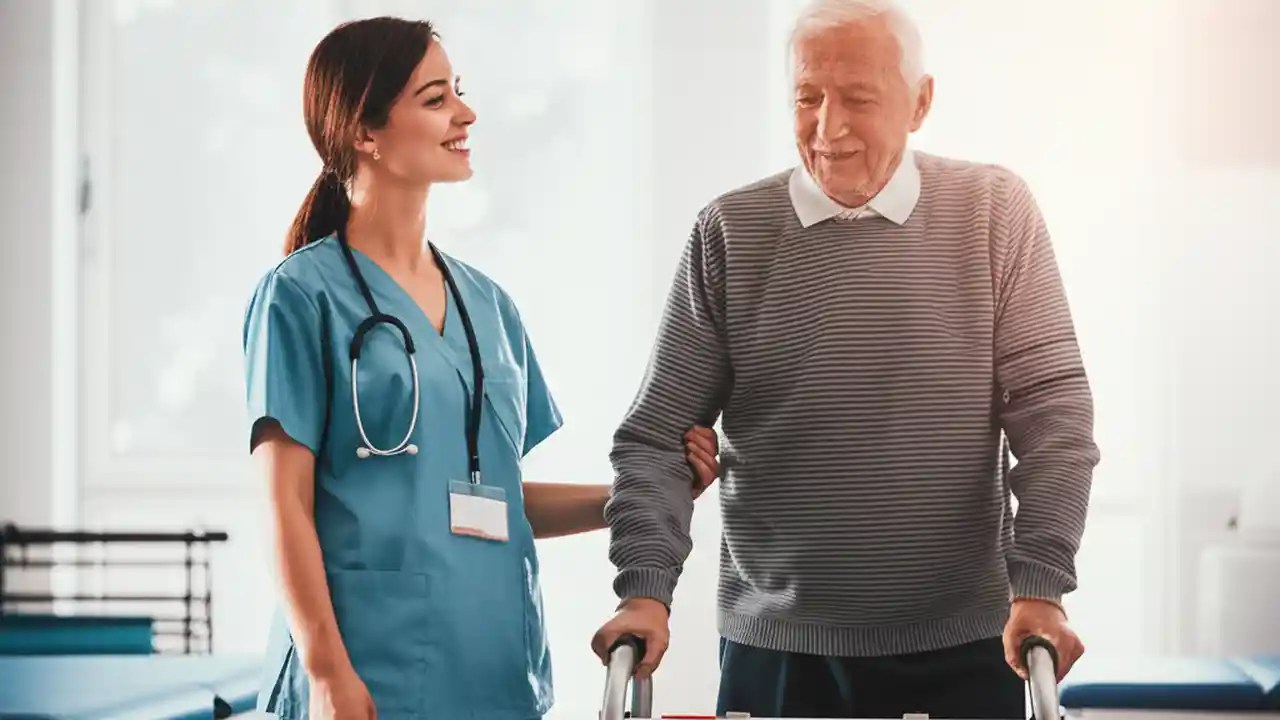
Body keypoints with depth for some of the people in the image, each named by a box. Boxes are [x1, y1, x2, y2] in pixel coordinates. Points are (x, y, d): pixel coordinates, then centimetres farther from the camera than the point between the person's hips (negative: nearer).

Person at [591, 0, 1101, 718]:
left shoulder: (996, 211, 0)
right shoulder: (731, 232, 1)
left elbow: (1052, 407, -4)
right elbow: (657, 437, 1)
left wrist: (1038, 588, -14)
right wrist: (646, 591, -13)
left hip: (962, 649, 0)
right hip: (775, 650, 1)